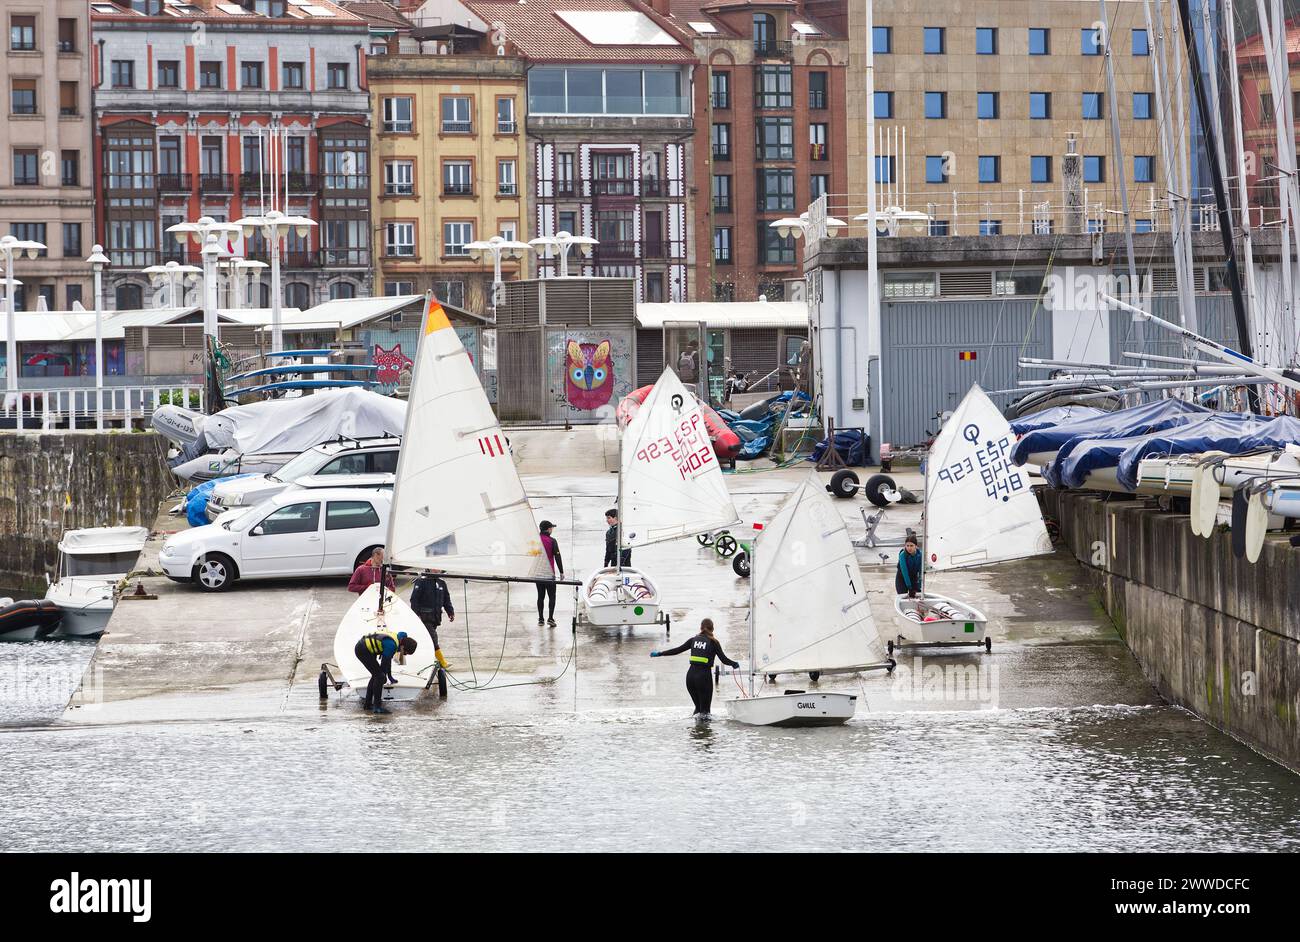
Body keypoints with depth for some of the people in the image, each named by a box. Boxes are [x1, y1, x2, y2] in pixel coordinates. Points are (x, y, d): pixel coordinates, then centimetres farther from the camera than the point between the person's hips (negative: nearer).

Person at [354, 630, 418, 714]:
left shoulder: (397, 639, 7)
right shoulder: (392, 644, -23)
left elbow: (388, 658, 19)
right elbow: (384, 661, -13)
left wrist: (389, 675, 20)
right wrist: (384, 676, 1)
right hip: (362, 650, -10)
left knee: (376, 675, 17)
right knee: (379, 676, -11)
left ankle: (368, 703, 23)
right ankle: (377, 706, -10)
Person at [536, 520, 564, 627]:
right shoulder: (552, 541, -8)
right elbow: (557, 557, -10)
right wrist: (561, 572, -4)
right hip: (549, 573, -4)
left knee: (540, 596, 11)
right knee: (552, 596, 1)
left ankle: (540, 619, 10)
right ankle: (550, 618, -9)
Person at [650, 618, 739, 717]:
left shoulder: (694, 640, 12)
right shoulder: (713, 642, 2)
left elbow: (677, 650, 11)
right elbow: (724, 659, -2)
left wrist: (659, 654, 20)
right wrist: (735, 664, 17)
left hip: (691, 674, 4)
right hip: (704, 675, -4)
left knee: (698, 706, 16)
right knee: (705, 709, 2)